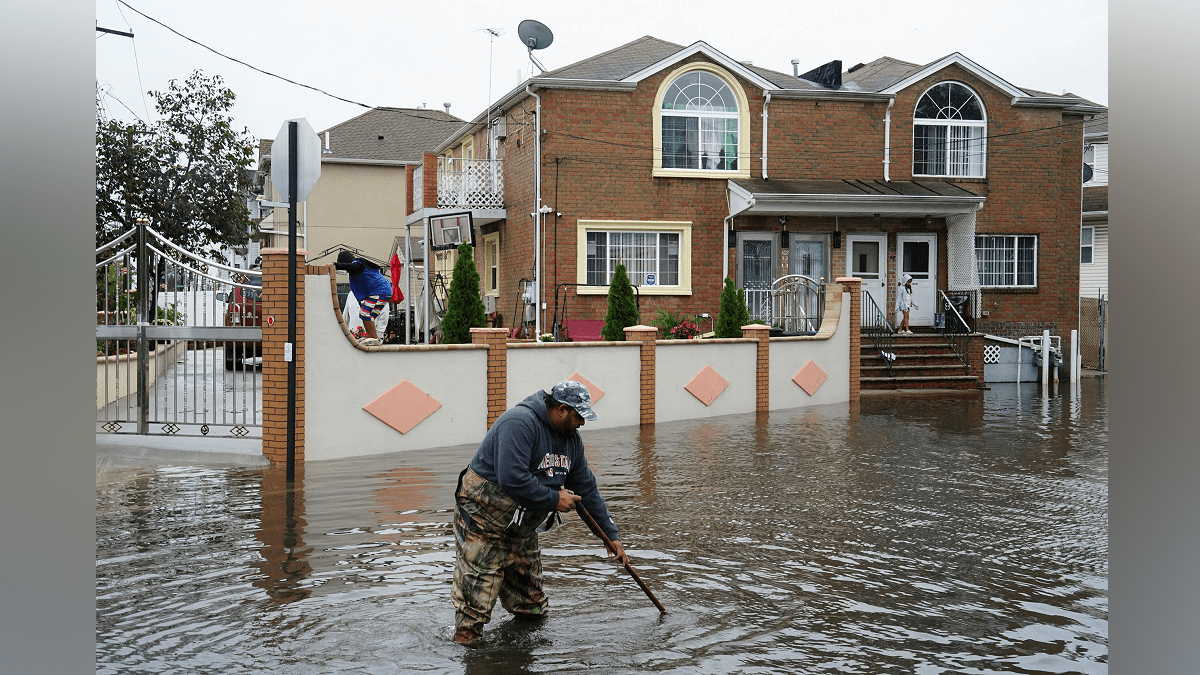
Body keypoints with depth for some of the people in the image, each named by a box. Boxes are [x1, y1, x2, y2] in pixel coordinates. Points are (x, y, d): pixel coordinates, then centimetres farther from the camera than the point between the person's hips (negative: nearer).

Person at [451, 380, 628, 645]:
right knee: (476, 603, -9)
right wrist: (553, 500, -21)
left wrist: (612, 535, 12)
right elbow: (512, 478, -32)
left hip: (522, 529, 9)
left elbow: (587, 489, 13)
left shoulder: (571, 439, 7)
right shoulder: (520, 423, -22)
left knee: (532, 608, 13)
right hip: (483, 523, -9)